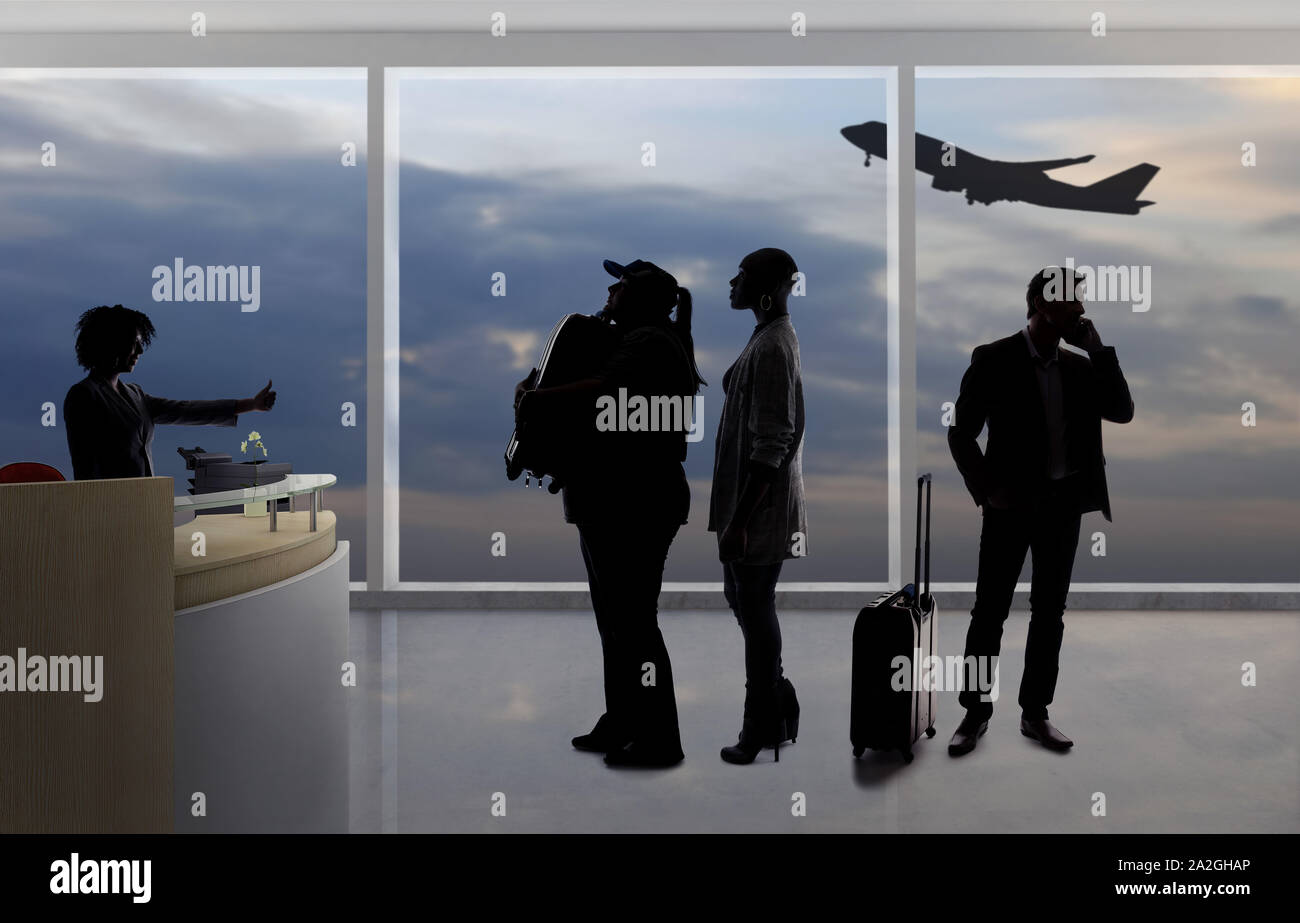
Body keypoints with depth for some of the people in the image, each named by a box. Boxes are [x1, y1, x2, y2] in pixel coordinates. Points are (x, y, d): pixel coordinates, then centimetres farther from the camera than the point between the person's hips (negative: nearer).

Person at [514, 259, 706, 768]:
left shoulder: (650, 342, -13)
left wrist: (536, 400, -18)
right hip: (612, 505, 11)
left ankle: (659, 740, -2)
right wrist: (534, 390, 6)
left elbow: (603, 391, -29)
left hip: (634, 505, -11)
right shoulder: (635, 342, 20)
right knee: (615, 621, 16)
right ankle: (620, 725, 25)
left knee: (633, 623, -8)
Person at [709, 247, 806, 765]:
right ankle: (776, 706, 29)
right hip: (752, 503, 10)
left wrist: (740, 520, -21)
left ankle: (764, 729, 10)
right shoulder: (770, 339, 12)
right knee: (747, 603, 19)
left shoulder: (771, 347, -19)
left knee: (756, 612, -1)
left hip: (761, 509, -10)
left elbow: (771, 446, -23)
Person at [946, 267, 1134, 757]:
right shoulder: (993, 359, -7)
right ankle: (975, 712, 12)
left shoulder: (1080, 365, 7)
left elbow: (1122, 412, -6)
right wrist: (986, 489, -12)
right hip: (1012, 503, -4)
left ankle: (1035, 712, 19)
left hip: (1063, 504, 4)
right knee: (989, 611, 1)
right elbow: (961, 432, -4)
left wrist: (1094, 344, -9)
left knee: (1049, 613, 9)